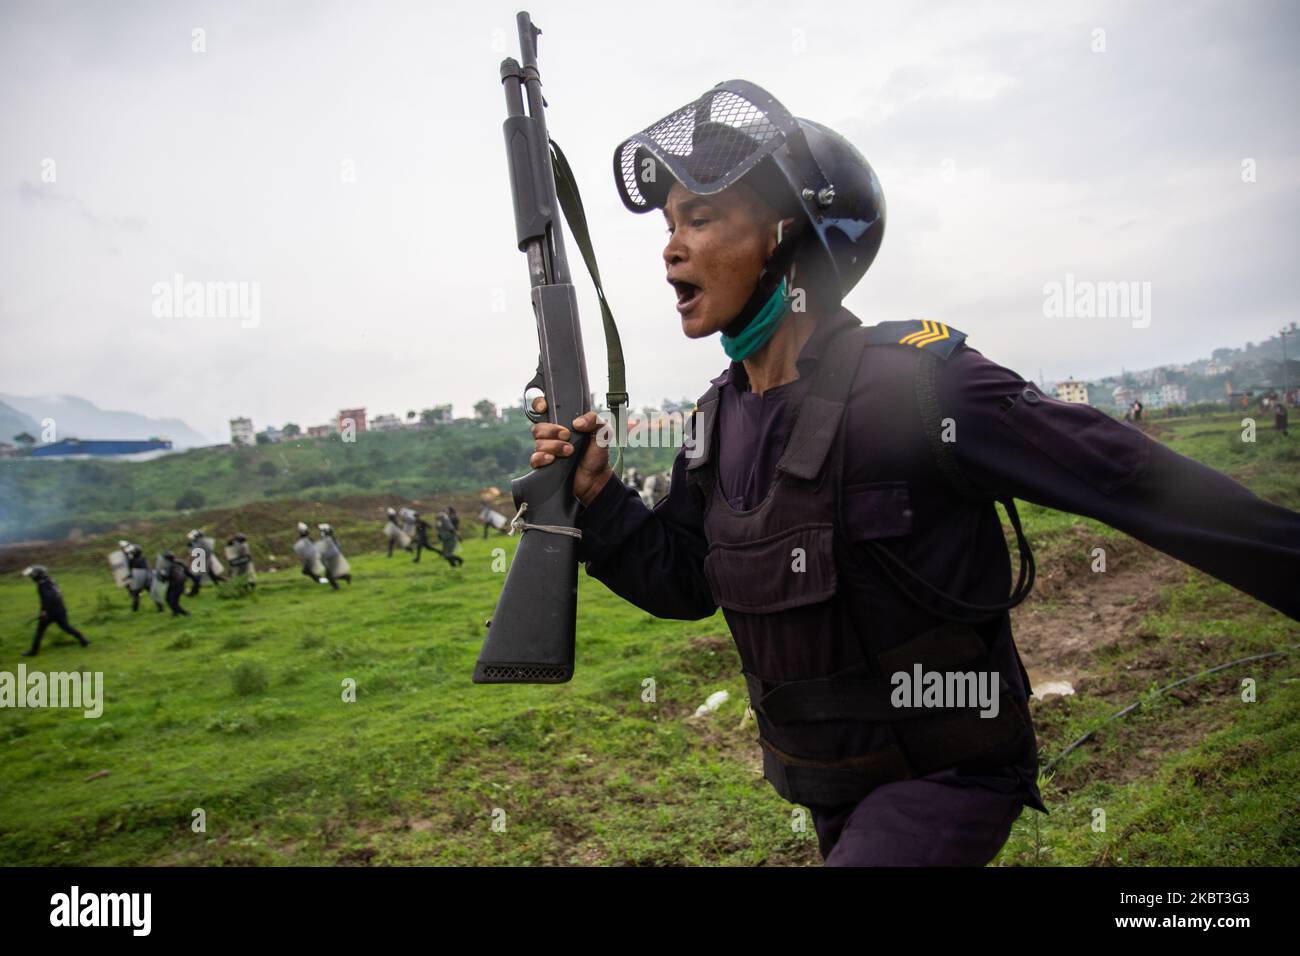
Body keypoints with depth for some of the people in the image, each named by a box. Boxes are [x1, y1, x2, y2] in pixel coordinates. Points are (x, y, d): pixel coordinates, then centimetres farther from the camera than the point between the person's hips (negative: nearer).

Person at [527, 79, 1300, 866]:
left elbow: (1137, 481, -20)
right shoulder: (720, 417, -2)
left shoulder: (916, 380, -23)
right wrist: (596, 496, -10)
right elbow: (682, 584, 5)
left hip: (945, 775, -6)